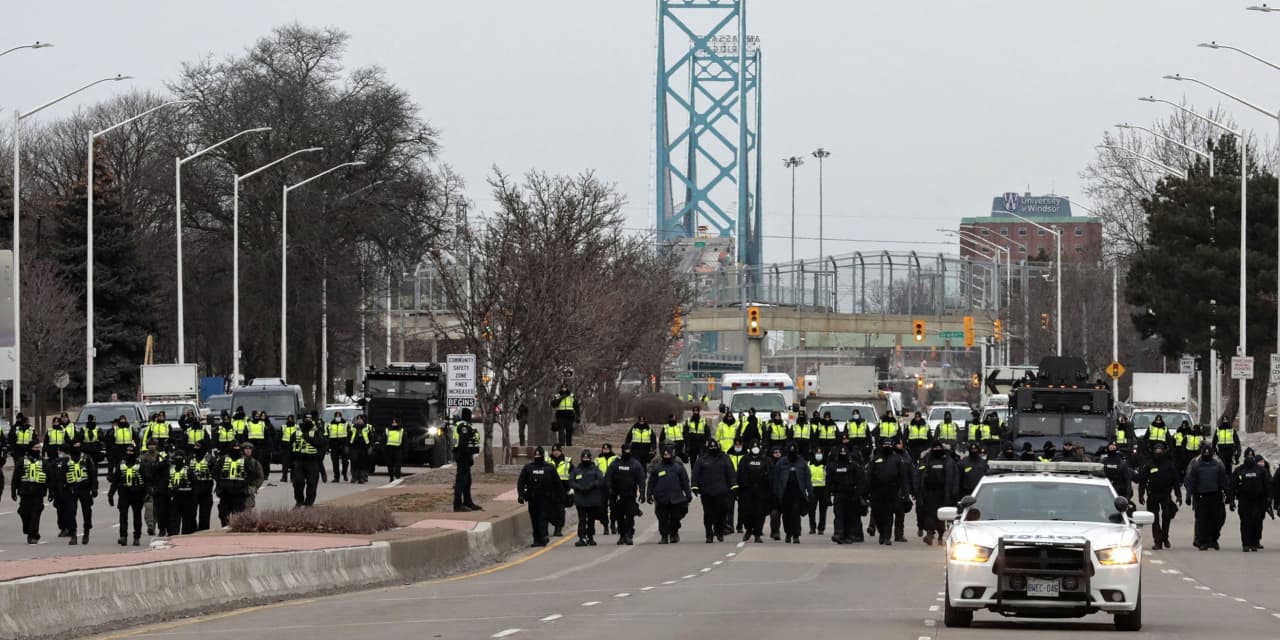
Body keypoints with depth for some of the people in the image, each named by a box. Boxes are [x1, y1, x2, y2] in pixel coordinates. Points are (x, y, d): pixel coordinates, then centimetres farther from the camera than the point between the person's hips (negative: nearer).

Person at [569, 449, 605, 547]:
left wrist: (591, 485, -18)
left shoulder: (595, 469, 5)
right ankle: (582, 538, -12)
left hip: (593, 500, 0)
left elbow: (600, 480, -6)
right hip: (580, 499, 0)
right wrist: (580, 487, -13)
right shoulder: (576, 470, 8)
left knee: (591, 520, 9)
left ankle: (590, 537, 21)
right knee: (582, 519, -8)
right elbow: (571, 482, 2)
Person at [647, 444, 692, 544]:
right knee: (663, 520, 1)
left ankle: (674, 534, 21)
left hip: (676, 498, 0)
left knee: (675, 518, 2)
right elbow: (651, 483, 8)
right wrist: (649, 495, 3)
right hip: (661, 500, 0)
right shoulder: (657, 468, 6)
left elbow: (685, 482, 11)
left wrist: (688, 495, 9)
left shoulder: (678, 467, 7)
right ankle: (664, 537, 9)